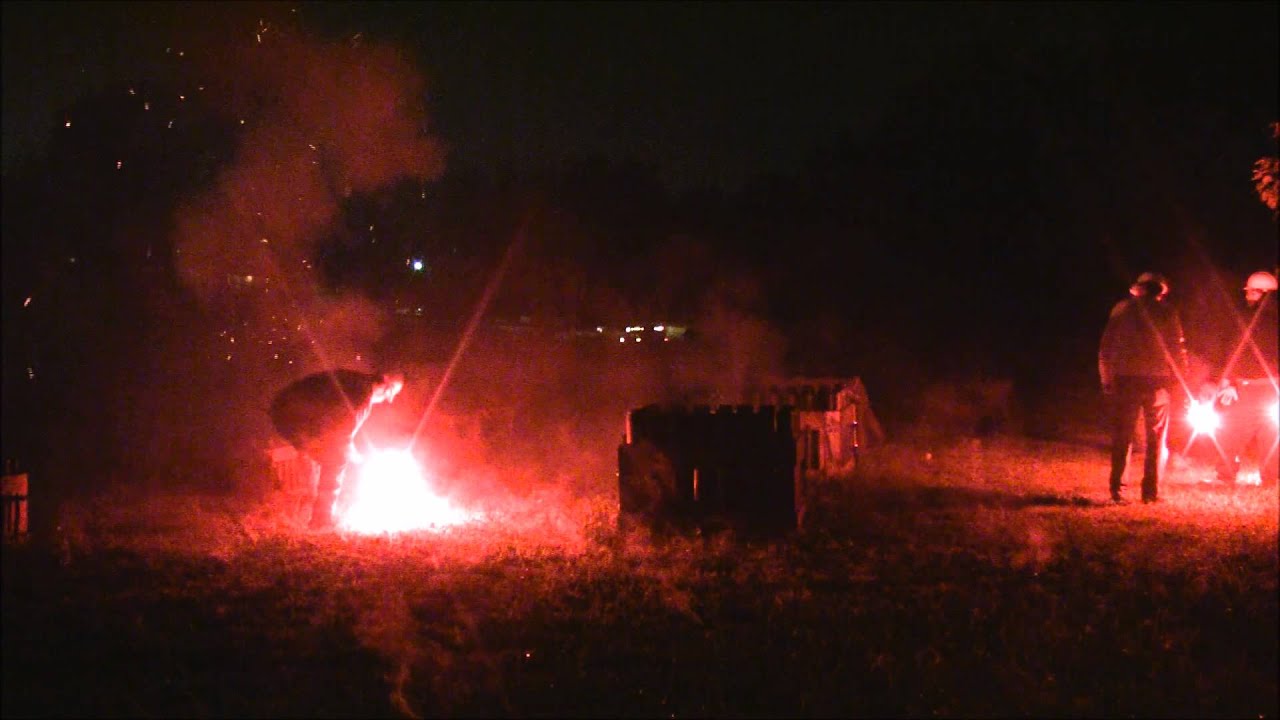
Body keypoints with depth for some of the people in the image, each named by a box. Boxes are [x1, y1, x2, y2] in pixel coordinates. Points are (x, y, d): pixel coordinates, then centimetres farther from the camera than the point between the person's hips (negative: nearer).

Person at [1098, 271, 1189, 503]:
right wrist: (1180, 378, 6)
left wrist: (1106, 379, 12)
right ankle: (1151, 491, 2)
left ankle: (1117, 488, 4)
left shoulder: (1121, 309, 7)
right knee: (1155, 439, 7)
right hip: (1156, 380, -1)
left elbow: (1105, 347, 7)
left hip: (1124, 380, 1)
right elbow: (1177, 348, -1)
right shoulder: (1166, 311, 1)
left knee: (1121, 438, 9)